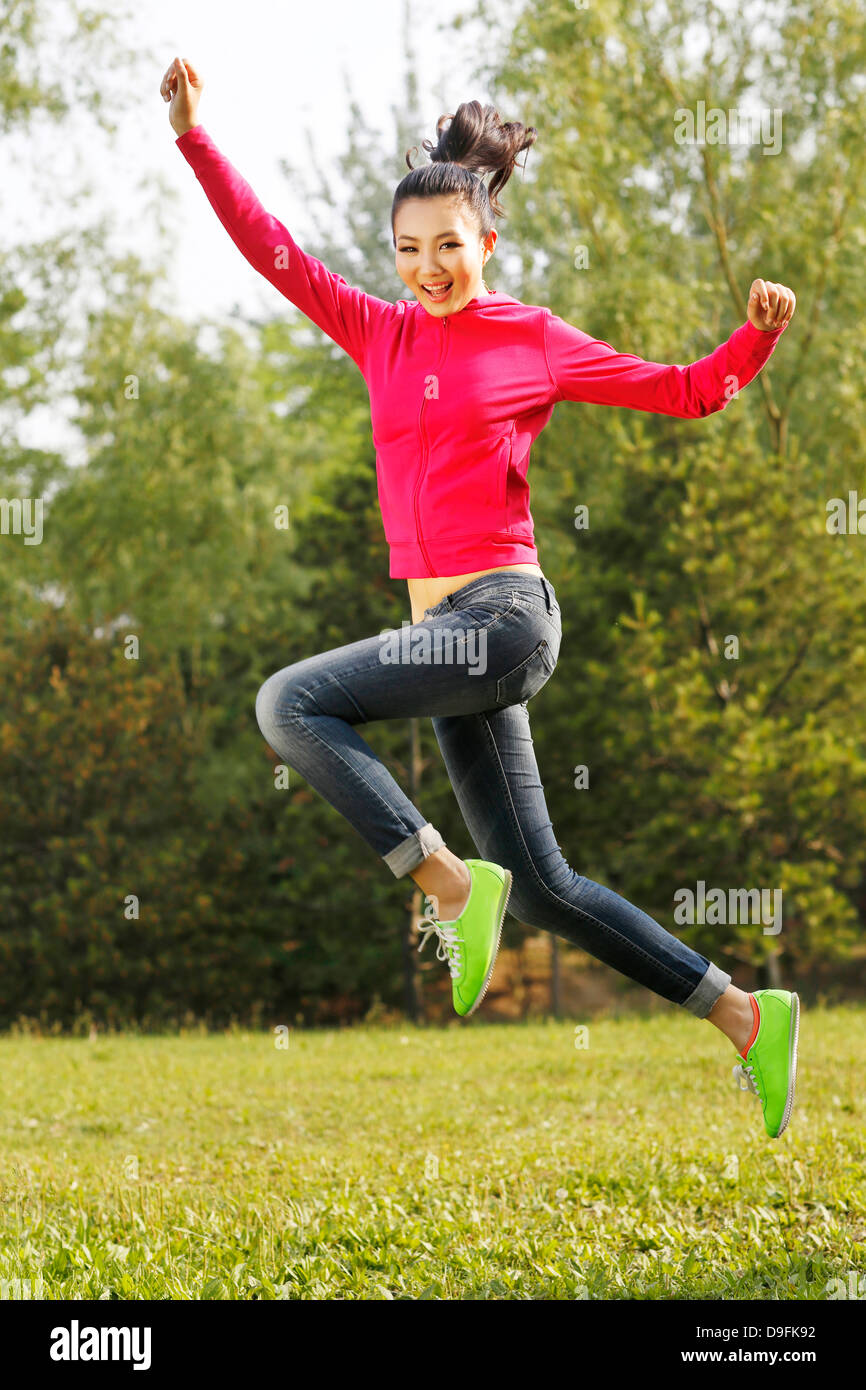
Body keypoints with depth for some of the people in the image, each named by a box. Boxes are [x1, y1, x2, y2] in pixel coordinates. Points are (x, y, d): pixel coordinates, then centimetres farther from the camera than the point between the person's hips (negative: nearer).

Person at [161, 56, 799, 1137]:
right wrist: (194, 135, 4)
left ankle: (452, 886, -14)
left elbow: (687, 392, 5)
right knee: (544, 889, 6)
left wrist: (759, 333, -12)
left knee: (291, 702, -19)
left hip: (503, 613, -7)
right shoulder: (381, 336, 14)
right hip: (446, 633, 7)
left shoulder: (536, 342, 1)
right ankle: (744, 1016, 12)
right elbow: (274, 252, 12)